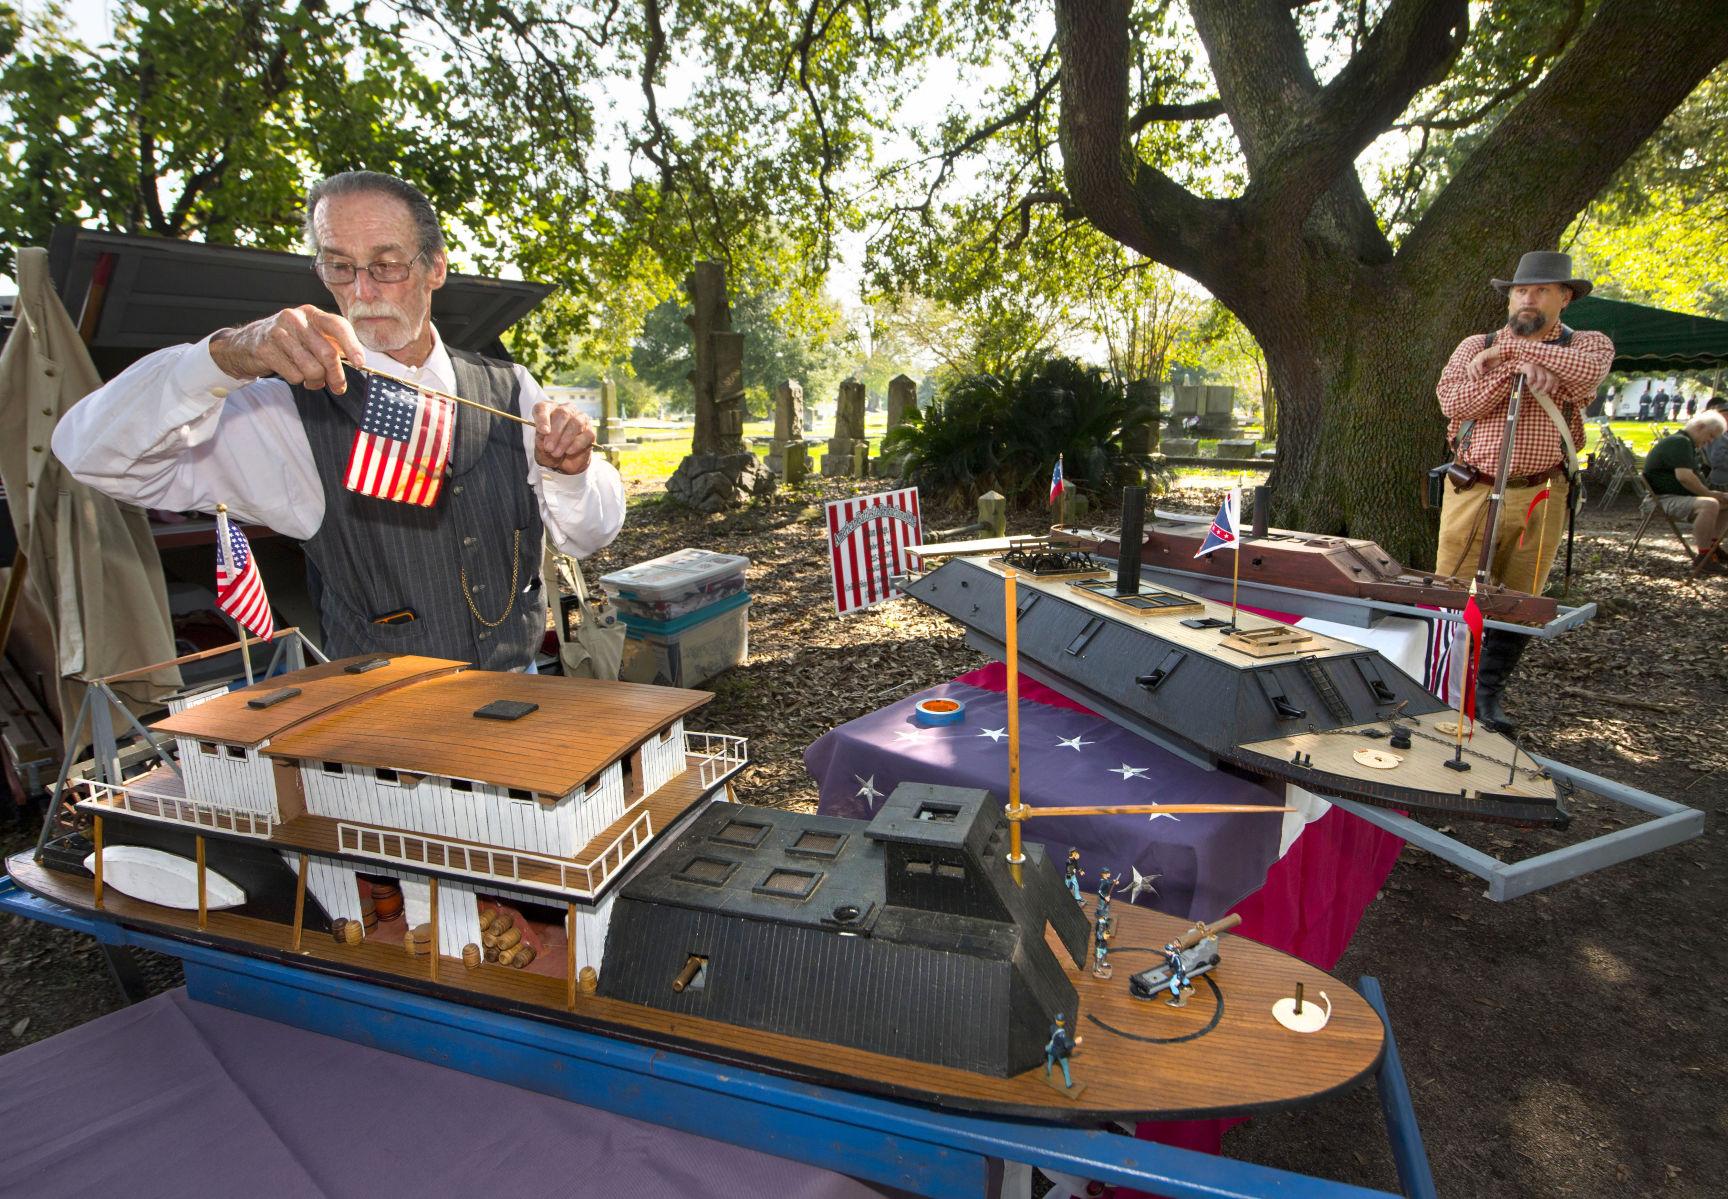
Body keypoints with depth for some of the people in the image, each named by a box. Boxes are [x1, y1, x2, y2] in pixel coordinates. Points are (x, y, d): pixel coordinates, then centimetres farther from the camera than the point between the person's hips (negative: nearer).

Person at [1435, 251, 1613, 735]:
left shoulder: (1586, 344, 9)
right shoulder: (1475, 346, 9)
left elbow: (1587, 371, -17)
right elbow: (1452, 402, -8)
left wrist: (1511, 349, -13)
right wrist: (1518, 369, -16)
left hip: (1541, 496, 1)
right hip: (1471, 491, 0)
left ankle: (1488, 692, 18)